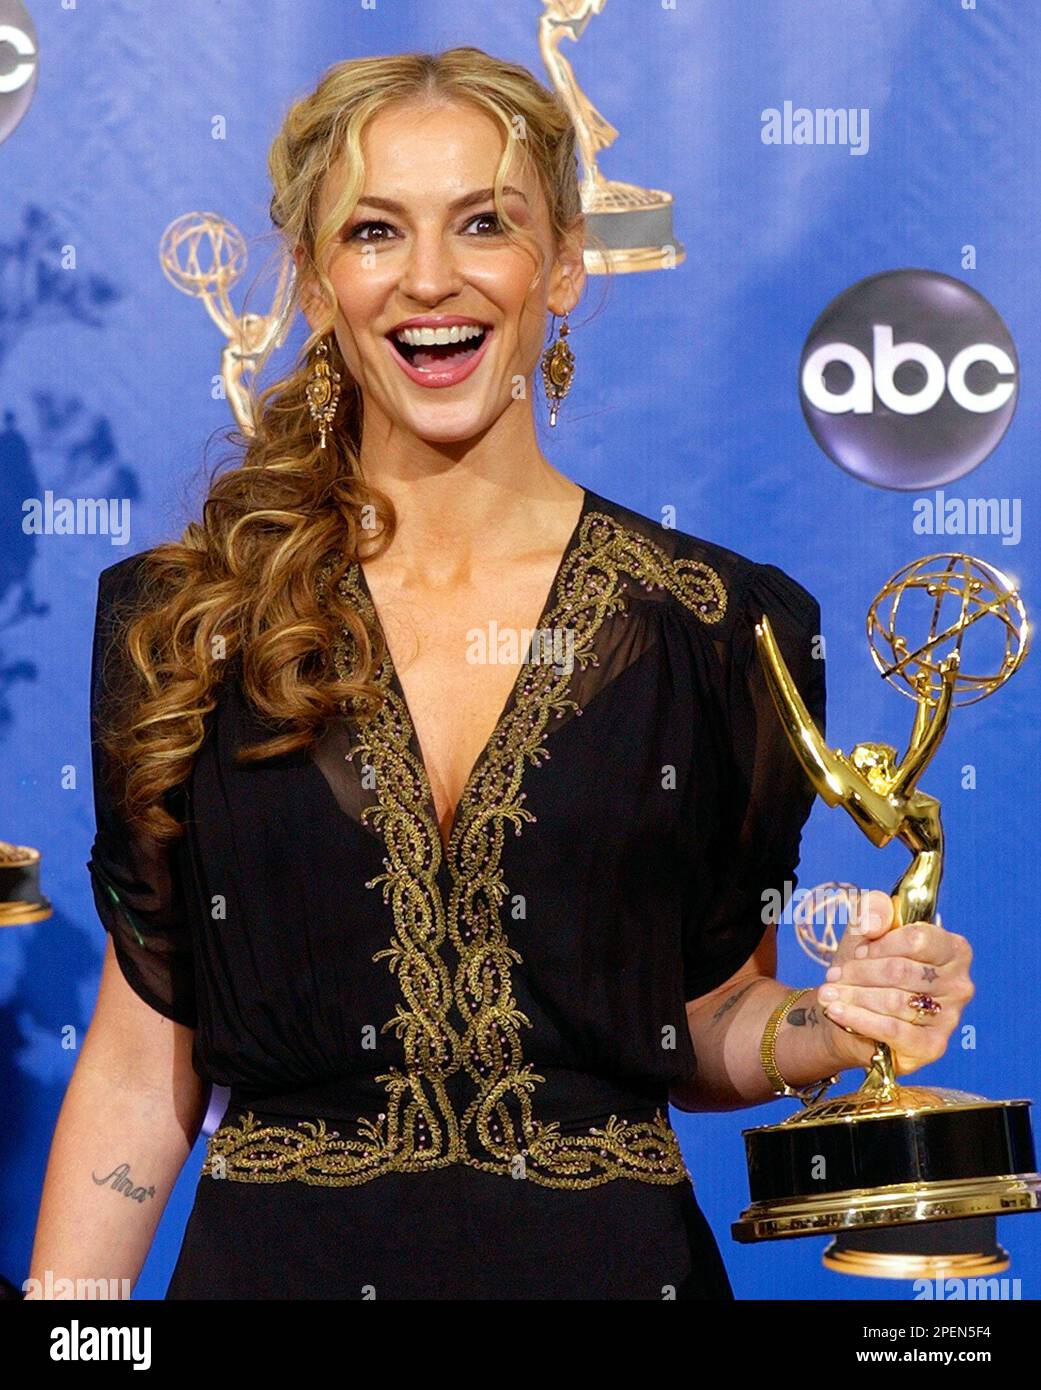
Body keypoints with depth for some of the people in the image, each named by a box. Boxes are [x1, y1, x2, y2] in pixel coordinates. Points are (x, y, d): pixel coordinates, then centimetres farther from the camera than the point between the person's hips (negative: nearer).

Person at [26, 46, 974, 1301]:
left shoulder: (717, 625, -2)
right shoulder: (181, 621, -1)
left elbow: (700, 1032, 6)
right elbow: (140, 1064, 0)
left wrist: (828, 1024, -12)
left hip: (605, 1256, 0)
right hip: (274, 1255, 0)